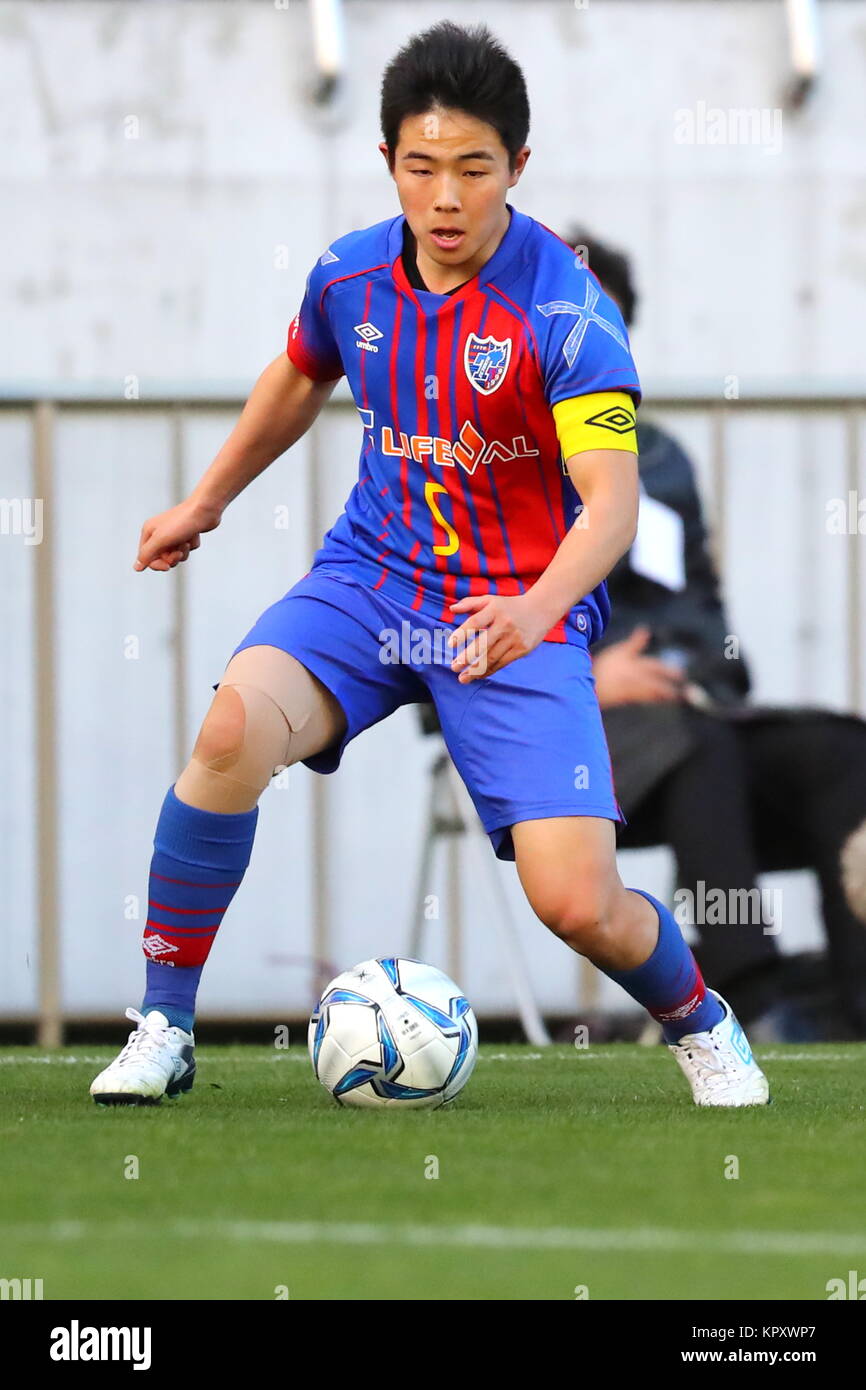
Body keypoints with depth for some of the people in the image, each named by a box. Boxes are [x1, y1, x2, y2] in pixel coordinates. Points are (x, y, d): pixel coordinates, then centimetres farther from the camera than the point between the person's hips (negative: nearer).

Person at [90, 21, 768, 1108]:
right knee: (237, 723, -29)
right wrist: (204, 503, 31)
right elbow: (298, 381, 21)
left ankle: (698, 1020, 21)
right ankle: (162, 1027, -16)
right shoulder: (350, 276, -2)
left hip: (521, 613, -3)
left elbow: (611, 494, -26)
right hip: (371, 577, 3)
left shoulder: (566, 309, -17)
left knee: (578, 905, -15)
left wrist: (538, 609, -44)